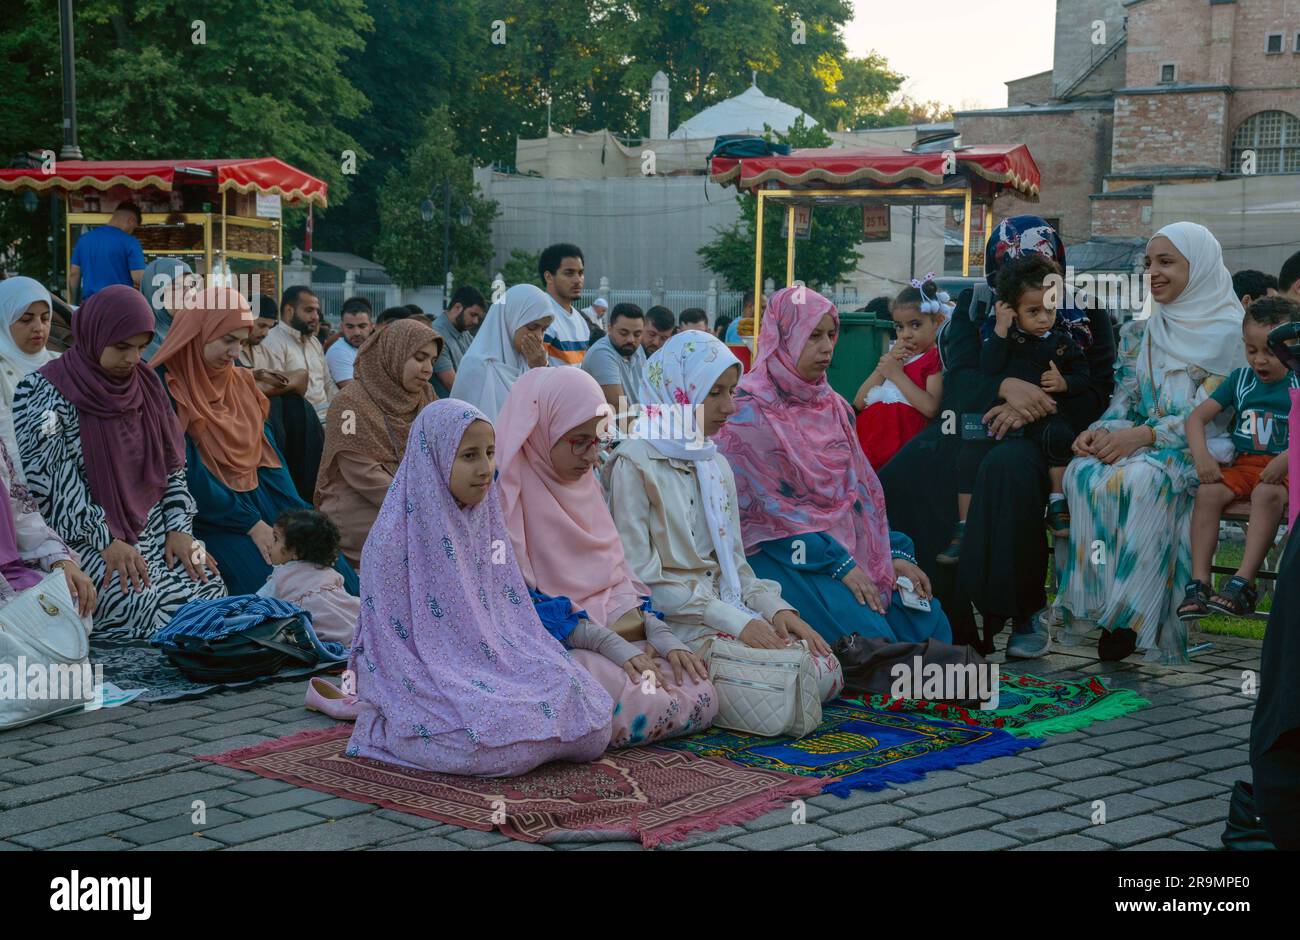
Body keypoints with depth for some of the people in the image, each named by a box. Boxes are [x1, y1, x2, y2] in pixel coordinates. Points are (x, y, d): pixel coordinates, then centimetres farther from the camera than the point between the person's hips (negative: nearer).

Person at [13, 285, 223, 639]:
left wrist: (179, 529, -3)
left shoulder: (145, 383, 10)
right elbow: (52, 483, -14)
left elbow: (172, 464, 11)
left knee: (212, 589, -18)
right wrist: (107, 541, -19)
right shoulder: (47, 391, -7)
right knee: (148, 606, -28)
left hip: (154, 530, 5)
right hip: (85, 541, -5)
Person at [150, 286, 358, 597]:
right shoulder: (166, 388, -9)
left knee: (332, 569, -13)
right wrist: (251, 525, -14)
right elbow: (187, 472, -13)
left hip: (261, 501, 6)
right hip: (209, 515, -6)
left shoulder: (240, 382, 12)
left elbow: (267, 452, 9)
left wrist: (296, 514, -3)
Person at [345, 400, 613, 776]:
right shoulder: (394, 537, -15)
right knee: (507, 729, -31)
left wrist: (554, 666, -1)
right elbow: (396, 646, -13)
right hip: (427, 683, -6)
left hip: (490, 667, 6)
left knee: (589, 709, -13)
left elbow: (512, 616, 12)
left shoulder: (485, 521, 7)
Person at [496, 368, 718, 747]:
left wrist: (659, 632, -3)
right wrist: (606, 641, -20)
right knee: (644, 702, -30)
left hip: (617, 634, 8)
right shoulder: (505, 495, -10)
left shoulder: (586, 486, 15)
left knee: (701, 696, -13)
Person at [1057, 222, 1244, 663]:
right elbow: (1124, 401, 13)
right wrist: (1103, 430, -11)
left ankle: (1131, 609, -34)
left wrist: (1143, 436, -22)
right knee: (1084, 472, -29)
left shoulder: (1227, 333, -1)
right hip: (1137, 443, 5)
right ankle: (1101, 597, -31)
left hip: (1197, 450, -5)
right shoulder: (1138, 335, 18)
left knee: (1141, 478, -38)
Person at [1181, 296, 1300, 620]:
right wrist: (1202, 456, -11)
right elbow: (1197, 416, 7)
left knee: (1267, 494, -36)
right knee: (1208, 492, -26)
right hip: (1243, 465, 4)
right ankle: (1199, 583, -29)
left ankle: (1243, 584, -40)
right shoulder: (1241, 380, 12)